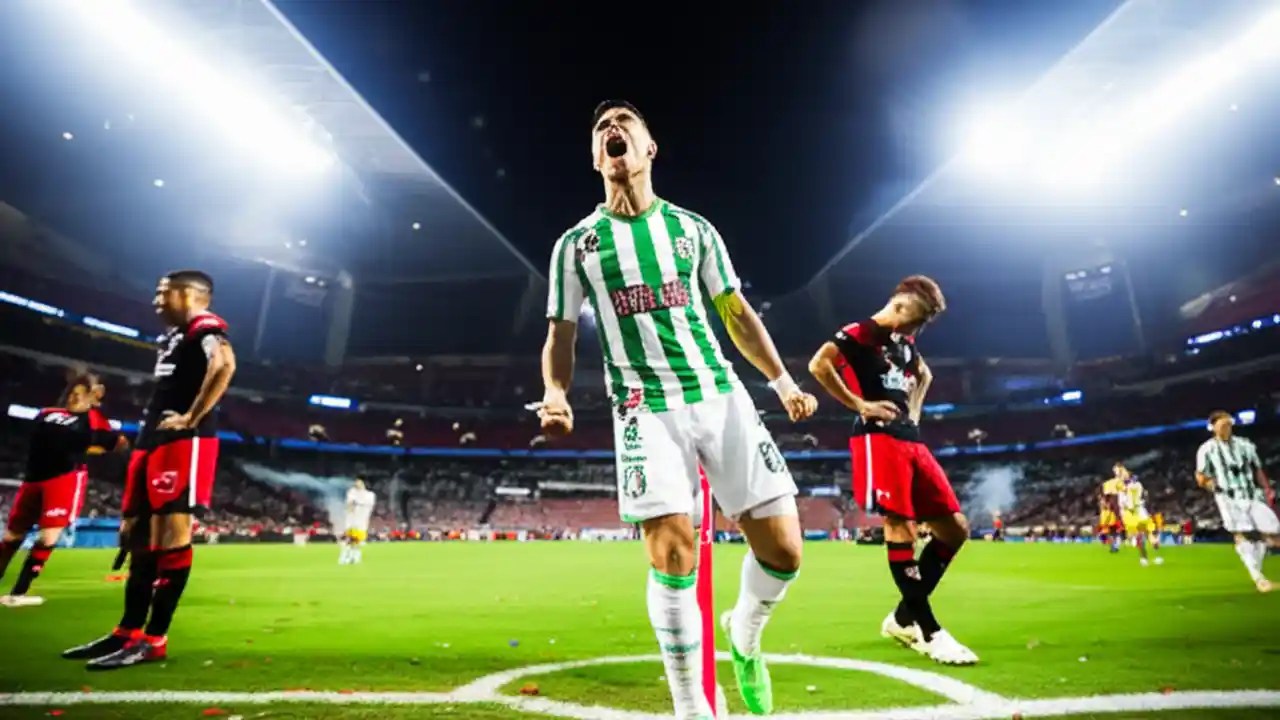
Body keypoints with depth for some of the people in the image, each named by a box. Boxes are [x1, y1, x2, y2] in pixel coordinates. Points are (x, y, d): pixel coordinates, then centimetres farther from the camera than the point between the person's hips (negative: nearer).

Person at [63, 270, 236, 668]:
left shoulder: (204, 328, -8)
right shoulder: (173, 335, 25)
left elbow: (224, 366, -28)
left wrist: (192, 418, -23)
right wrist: (149, 428, 18)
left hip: (184, 443, -11)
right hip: (154, 441, 11)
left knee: (172, 533, -9)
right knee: (138, 532, 13)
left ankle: (154, 639, -3)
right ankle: (129, 631, 23)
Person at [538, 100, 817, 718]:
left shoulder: (693, 228, 13)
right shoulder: (576, 244, 9)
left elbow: (737, 314, 15)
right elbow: (561, 336, 9)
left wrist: (783, 381, 5)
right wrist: (555, 395, -10)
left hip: (721, 395, 2)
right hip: (647, 408, -2)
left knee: (783, 548, -2)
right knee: (672, 551, -14)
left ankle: (744, 634, 32)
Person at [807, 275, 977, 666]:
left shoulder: (905, 341, 22)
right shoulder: (860, 333, -4)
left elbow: (924, 374, 40)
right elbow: (818, 364, -19)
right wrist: (859, 404, -15)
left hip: (910, 440, 9)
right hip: (878, 440, -9)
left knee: (954, 528, 6)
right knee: (901, 528, -12)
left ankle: (904, 618, 16)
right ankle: (930, 632, -2)